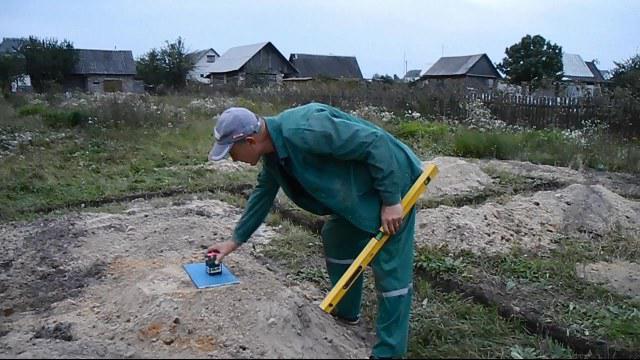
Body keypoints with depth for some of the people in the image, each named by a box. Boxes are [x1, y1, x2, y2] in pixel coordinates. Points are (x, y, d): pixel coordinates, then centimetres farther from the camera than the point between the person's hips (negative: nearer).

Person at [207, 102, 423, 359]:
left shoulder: (304, 131, -33)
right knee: (336, 239, 21)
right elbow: (263, 192, 14)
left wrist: (390, 201, -24)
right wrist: (235, 240, 18)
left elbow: (375, 142, -30)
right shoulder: (272, 149, -2)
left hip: (391, 182, -9)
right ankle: (345, 312, 38)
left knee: (390, 269, -5)